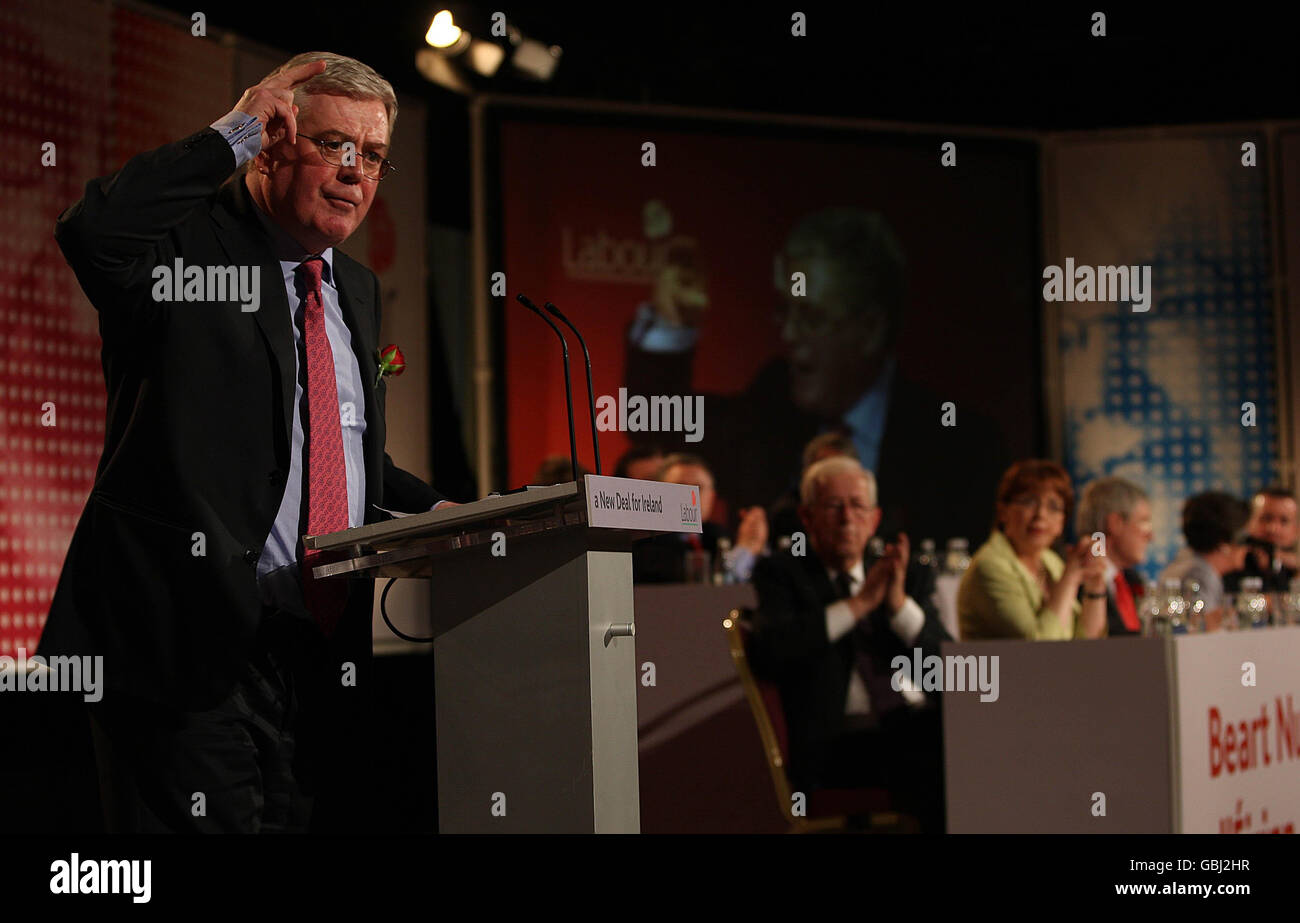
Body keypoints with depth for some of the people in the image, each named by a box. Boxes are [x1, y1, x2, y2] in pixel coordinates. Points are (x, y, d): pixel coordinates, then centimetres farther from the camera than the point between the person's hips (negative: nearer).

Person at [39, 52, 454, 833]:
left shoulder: (357, 288, 19)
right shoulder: (190, 245, -4)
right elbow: (91, 231, -28)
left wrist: (432, 510, 10)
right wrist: (236, 132, -18)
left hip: (328, 647, 7)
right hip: (194, 644, -7)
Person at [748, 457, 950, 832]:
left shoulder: (911, 578, 24)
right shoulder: (781, 573, 14)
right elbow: (766, 653, -5)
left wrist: (901, 604, -3)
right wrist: (859, 604, -7)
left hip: (921, 722, 4)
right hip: (842, 741, -4)